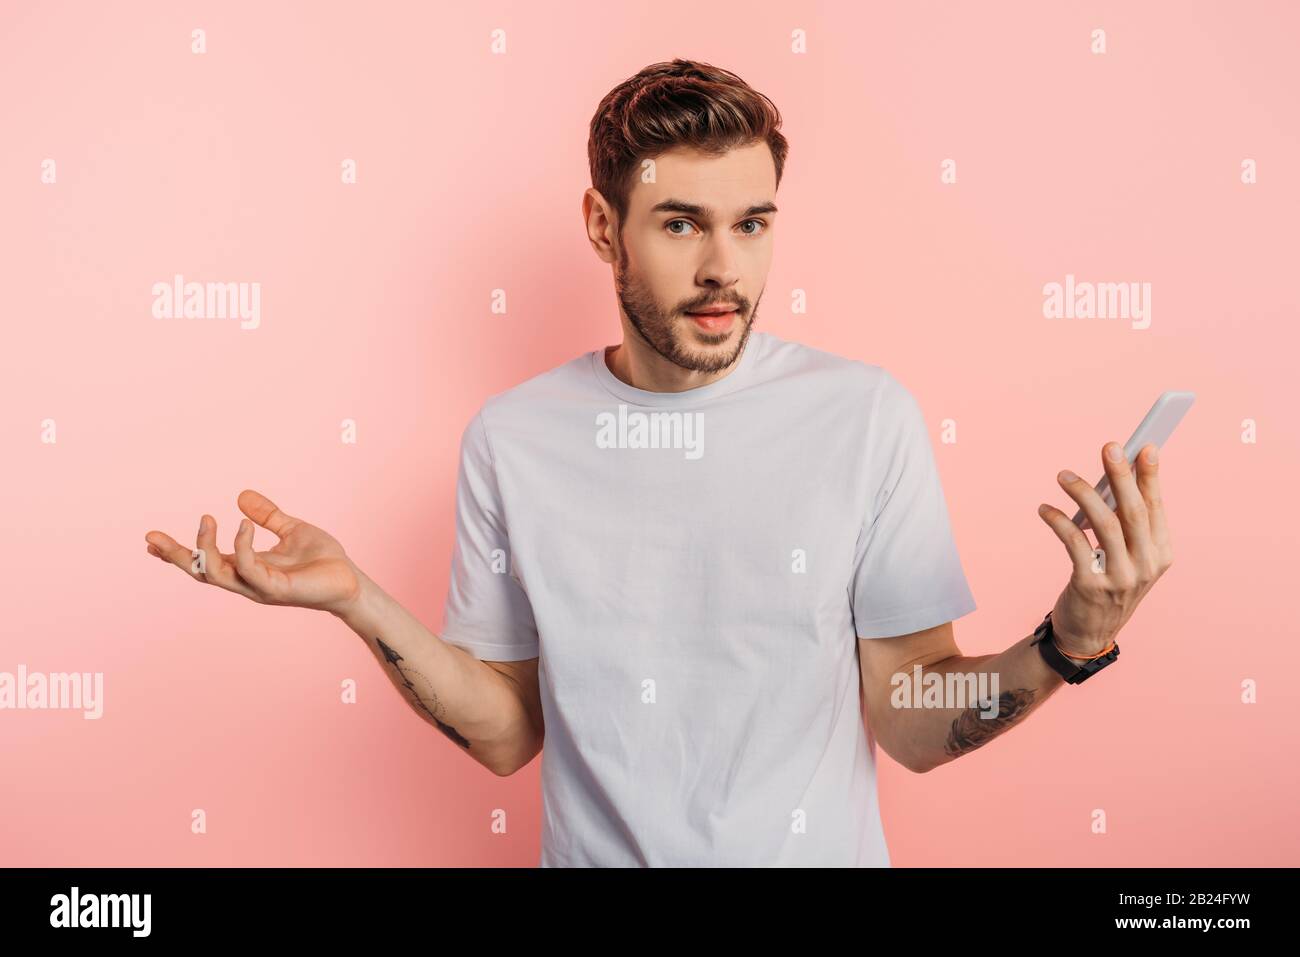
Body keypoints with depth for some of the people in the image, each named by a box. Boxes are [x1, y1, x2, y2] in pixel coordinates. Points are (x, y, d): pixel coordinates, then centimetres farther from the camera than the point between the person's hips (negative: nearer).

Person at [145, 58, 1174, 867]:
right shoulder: (512, 437, -9)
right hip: (595, 850, 1)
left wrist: (1071, 641, -26)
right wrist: (359, 602, -16)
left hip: (816, 850, 0)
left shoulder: (866, 415, -13)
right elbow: (507, 733, -4)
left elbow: (913, 726, -10)